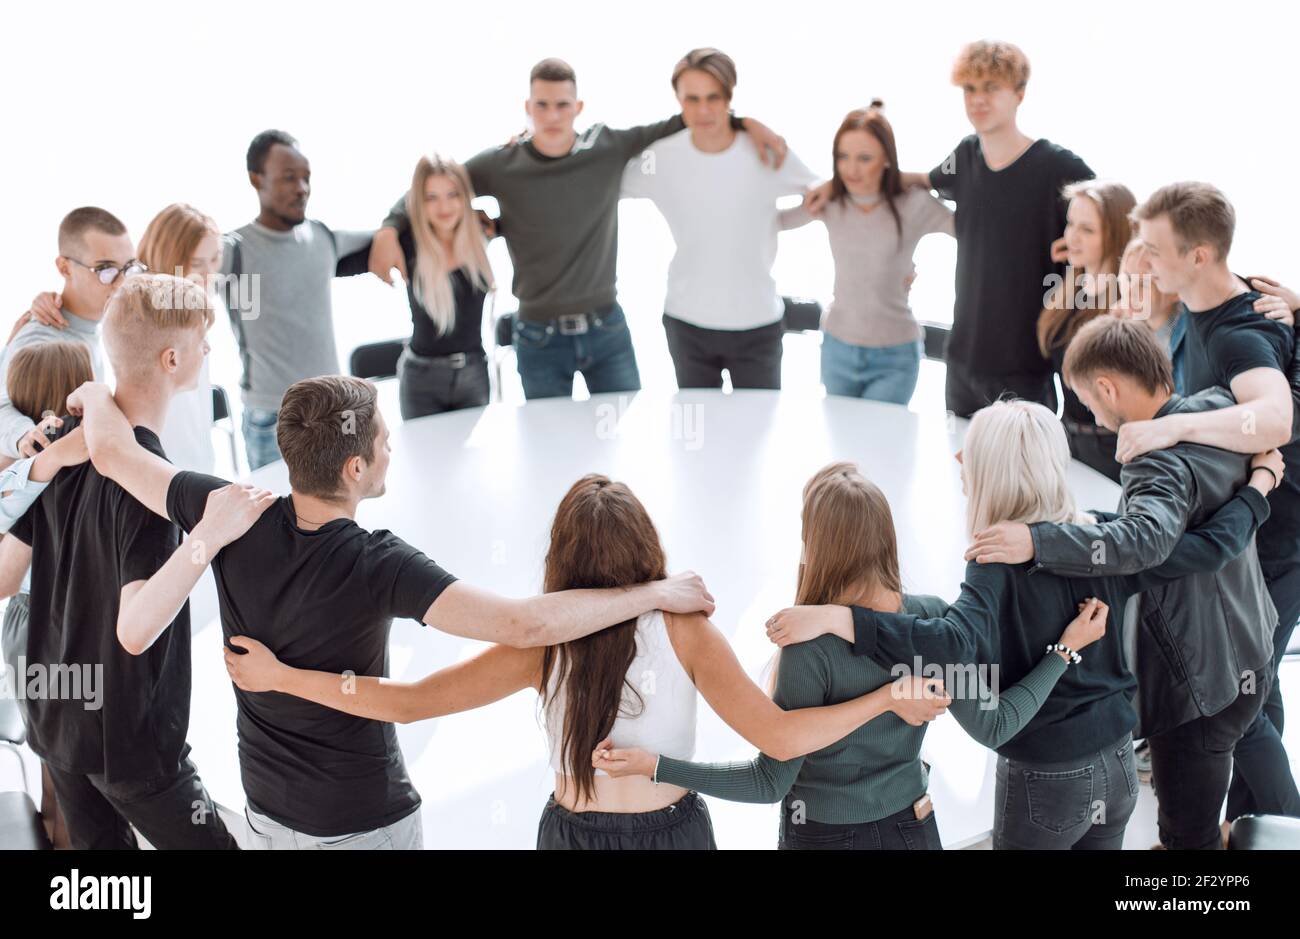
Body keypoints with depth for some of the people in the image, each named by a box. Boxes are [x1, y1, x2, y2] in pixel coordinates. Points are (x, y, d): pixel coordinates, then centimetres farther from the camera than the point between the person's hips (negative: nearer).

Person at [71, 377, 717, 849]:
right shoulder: (377, 567, -32)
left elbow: (112, 452, -5)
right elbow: (524, 624, -39)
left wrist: (97, 396, 18)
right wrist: (654, 592, -29)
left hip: (266, 803, 5)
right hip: (361, 821, -5)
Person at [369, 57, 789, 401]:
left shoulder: (609, 148, -3)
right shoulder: (501, 166, -7)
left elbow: (677, 124, 10)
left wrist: (744, 122, 1)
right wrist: (389, 231, -13)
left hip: (607, 329, 1)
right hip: (540, 339, -1)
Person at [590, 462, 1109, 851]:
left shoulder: (810, 646, -27)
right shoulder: (934, 618, -15)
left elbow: (770, 781, -22)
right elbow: (991, 726, -8)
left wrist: (654, 766, -21)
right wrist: (1065, 649, 2)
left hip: (825, 835, -4)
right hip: (911, 827, 4)